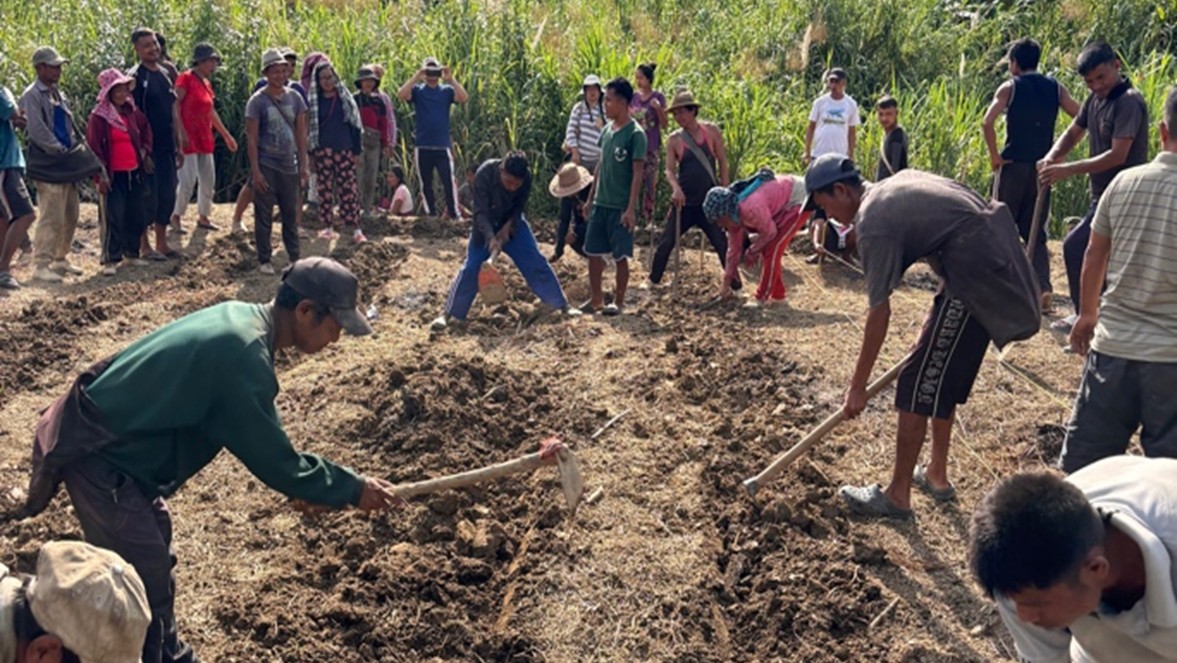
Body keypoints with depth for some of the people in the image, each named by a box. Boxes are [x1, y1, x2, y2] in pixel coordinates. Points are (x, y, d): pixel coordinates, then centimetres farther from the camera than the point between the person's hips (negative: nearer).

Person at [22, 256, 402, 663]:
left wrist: (298, 480, 7)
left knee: (153, 565, 23)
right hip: (98, 458, -10)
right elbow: (271, 456, -18)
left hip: (106, 439, 10)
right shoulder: (245, 358, -29)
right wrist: (352, 489, -8)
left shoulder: (241, 317, 1)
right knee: (147, 589, 0)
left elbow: (259, 436, 13)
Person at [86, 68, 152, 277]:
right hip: (114, 176, -6)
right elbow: (94, 148, -10)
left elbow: (146, 128, 28)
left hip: (135, 173, 6)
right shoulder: (99, 117, -9)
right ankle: (110, 260, -1)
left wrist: (145, 149, 15)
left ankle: (132, 254, 25)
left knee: (136, 216, 10)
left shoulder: (132, 111, 8)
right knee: (114, 218, -7)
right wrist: (100, 176, -14)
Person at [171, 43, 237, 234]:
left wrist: (226, 135, 24)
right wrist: (181, 132, -25)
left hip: (205, 138, 8)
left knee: (209, 179, 9)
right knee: (188, 180, -8)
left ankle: (203, 217, 20)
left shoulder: (206, 83, 15)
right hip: (189, 138, -8)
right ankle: (176, 217, 5)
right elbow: (175, 107, -16)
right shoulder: (185, 78, -8)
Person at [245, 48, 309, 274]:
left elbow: (301, 134, 9)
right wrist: (255, 170, -13)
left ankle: (294, 257, 19)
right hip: (266, 166, -4)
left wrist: (303, 165, 5)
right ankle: (264, 261, 10)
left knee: (291, 214, 10)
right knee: (264, 215, 2)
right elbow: (251, 138, -8)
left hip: (289, 166, 4)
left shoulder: (295, 98, 6)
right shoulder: (257, 101, -7)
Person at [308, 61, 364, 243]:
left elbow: (355, 124, 6)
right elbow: (309, 127, 7)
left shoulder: (345, 98, 6)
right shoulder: (313, 101, 6)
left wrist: (357, 151, 1)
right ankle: (328, 227, 10)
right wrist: (311, 153, 1)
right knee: (324, 190, 2)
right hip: (323, 151, 1)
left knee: (348, 189, -4)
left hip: (345, 151, -1)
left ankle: (355, 229, -3)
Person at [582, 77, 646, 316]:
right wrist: (591, 197, 16)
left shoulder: (635, 134, -12)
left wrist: (631, 208, -18)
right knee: (593, 252, 9)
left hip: (621, 207, -7)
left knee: (620, 256, 2)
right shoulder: (607, 130, 9)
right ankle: (597, 299, 21)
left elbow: (637, 174, -14)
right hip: (600, 204, 7)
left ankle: (619, 301, 14)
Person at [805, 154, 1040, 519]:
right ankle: (937, 475, 32)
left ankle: (897, 496, 7)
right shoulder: (899, 181, 15)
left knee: (918, 384, -2)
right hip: (997, 256, 10)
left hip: (975, 277, -10)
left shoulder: (873, 221, -11)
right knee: (944, 377, 21)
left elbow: (879, 313, -11)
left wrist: (858, 386, -4)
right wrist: (938, 311, 19)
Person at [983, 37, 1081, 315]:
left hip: (1013, 165, -4)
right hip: (1043, 166, 4)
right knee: (1035, 231, 11)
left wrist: (994, 156, -9)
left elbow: (987, 123, -18)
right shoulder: (1055, 88, 8)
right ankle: (1043, 287, -4)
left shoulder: (1010, 87, -3)